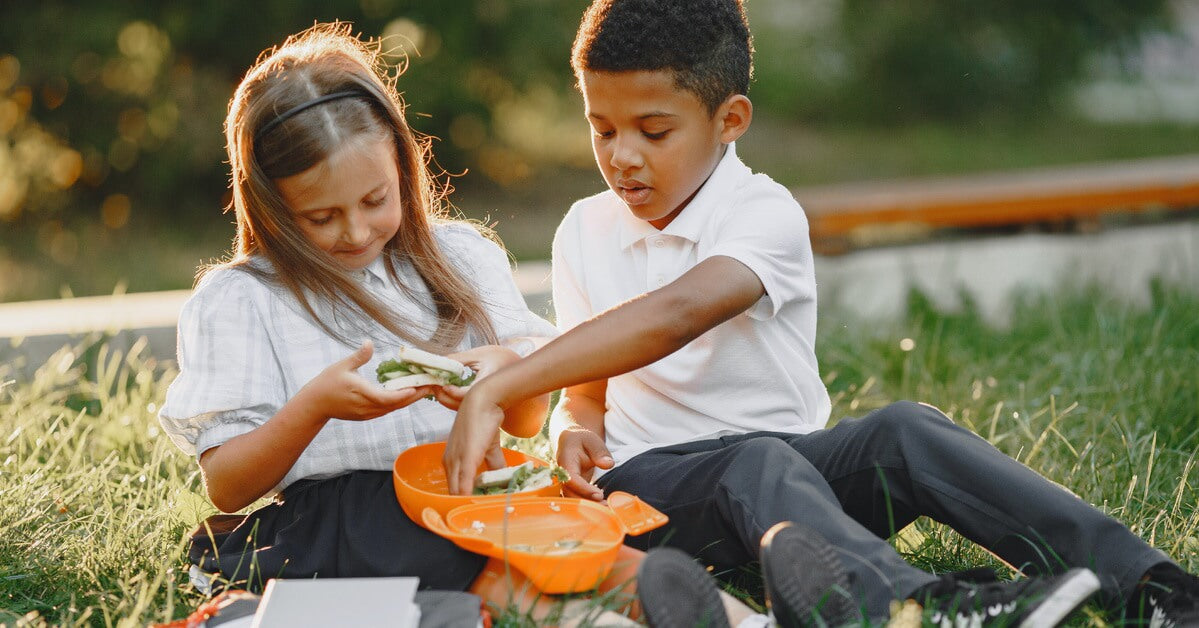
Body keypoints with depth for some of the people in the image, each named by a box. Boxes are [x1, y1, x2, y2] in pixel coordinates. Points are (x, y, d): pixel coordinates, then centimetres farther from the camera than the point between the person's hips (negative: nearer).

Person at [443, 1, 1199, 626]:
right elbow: (590, 385, 12)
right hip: (652, 477, 1)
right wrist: (577, 429, -15)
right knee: (759, 464, -33)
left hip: (793, 451, -1)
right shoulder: (585, 232, 9)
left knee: (903, 432, -29)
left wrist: (500, 388, -34)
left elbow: (674, 315, -29)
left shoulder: (766, 214, -10)